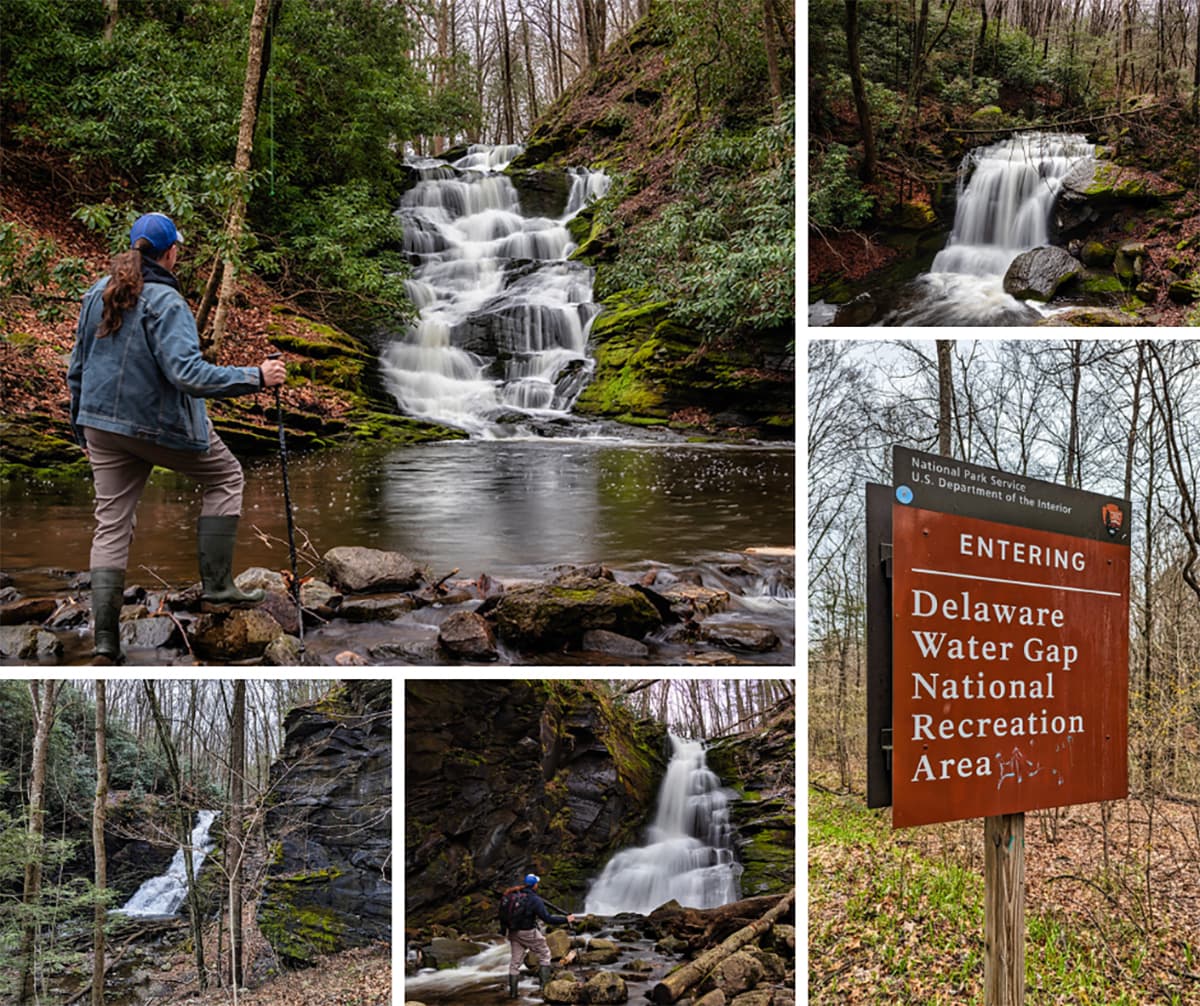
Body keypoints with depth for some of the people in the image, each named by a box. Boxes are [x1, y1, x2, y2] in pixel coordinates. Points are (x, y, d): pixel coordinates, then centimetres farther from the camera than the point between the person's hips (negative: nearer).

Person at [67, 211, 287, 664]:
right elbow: (187, 373, -27)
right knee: (226, 476, 16)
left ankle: (104, 642, 5)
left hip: (102, 423, 7)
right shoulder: (166, 303, -17)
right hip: (159, 424, -6)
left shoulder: (98, 294, 6)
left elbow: (77, 368, 12)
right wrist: (256, 377, -23)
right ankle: (216, 587, 10)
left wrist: (83, 429, 22)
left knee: (111, 526, 9)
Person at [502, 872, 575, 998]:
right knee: (544, 955, 14)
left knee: (515, 961, 13)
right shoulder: (535, 900, -19)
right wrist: (566, 919, -11)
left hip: (513, 932, 5)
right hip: (528, 933, -5)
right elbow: (548, 919, -20)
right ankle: (545, 984, 10)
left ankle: (512, 991, 15)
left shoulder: (515, 894, -2)